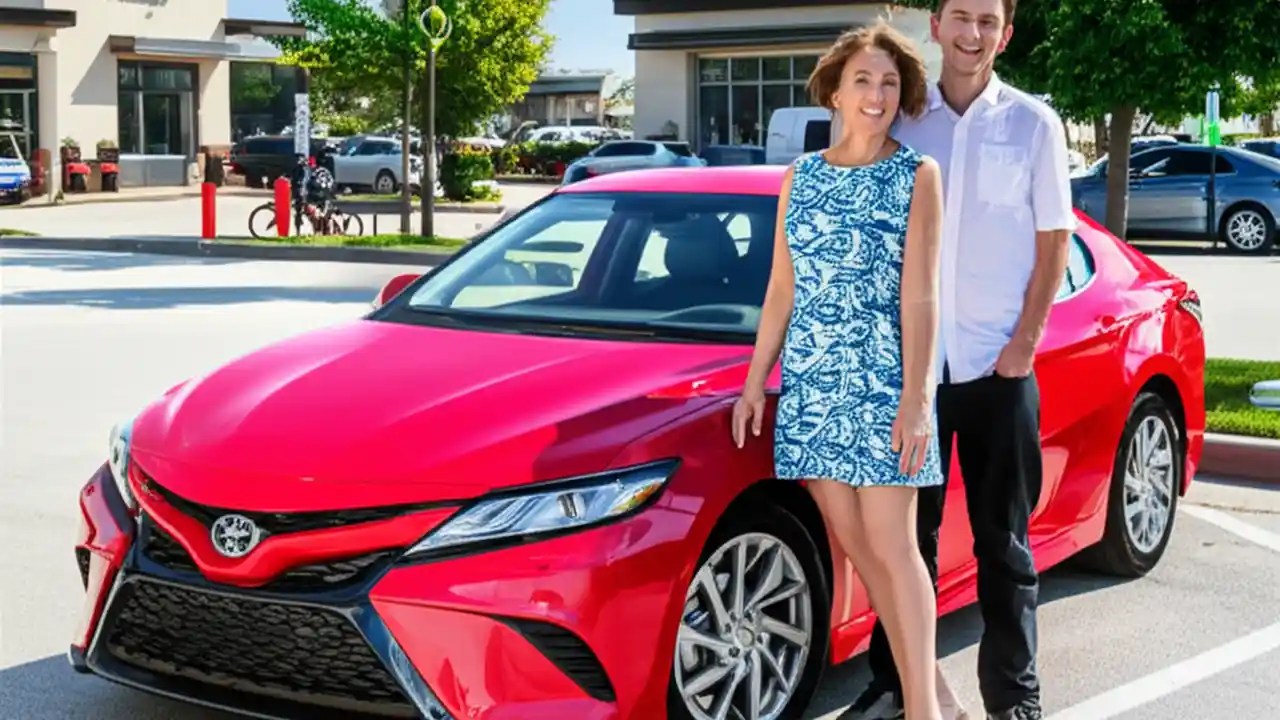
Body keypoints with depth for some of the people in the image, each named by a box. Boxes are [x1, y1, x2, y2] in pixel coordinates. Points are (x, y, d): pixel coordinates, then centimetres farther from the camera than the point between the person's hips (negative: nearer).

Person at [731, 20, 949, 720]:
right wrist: (754, 383, 9)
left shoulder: (918, 176, 0)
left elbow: (918, 295, -6)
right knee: (855, 546, 5)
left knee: (891, 544, -8)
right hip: (809, 380, 4)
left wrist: (916, 396, -13)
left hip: (883, 377, -4)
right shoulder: (800, 178, 11)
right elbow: (781, 291, 13)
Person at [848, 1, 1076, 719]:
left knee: (1003, 542, 6)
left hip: (998, 367, -2)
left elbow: (1054, 240, 1)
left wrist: (1025, 342, -7)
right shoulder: (904, 122, 4)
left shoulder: (1032, 122, 0)